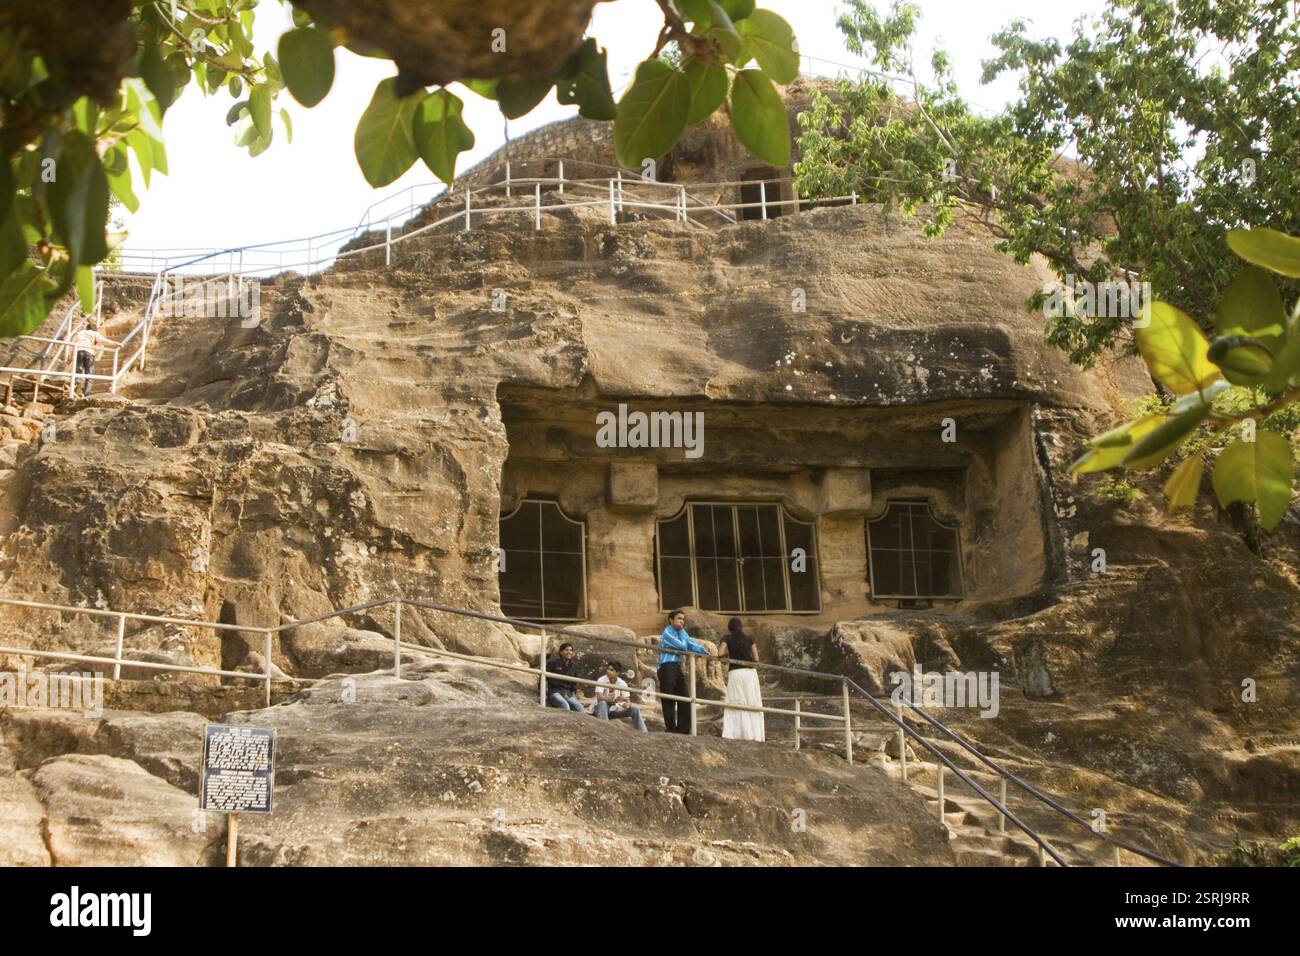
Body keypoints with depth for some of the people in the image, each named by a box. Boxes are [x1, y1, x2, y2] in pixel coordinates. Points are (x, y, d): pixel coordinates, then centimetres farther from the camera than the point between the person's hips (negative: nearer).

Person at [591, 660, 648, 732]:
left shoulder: (622, 683, -6)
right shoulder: (601, 680, -17)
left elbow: (627, 700, -6)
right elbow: (599, 697, -31)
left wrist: (627, 704, -33)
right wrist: (614, 700, -47)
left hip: (614, 709, 4)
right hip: (600, 709, -4)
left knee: (635, 708, -11)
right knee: (602, 703, -38)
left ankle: (644, 733, -6)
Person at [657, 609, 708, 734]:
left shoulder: (681, 632, 17)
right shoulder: (667, 633, -8)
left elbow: (691, 644, 6)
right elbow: (683, 646, -14)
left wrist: (704, 650, -11)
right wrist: (681, 631, -2)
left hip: (677, 668, 9)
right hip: (667, 668, -9)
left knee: (685, 701, 6)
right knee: (669, 701, -6)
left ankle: (684, 731, 9)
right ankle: (671, 730, -3)